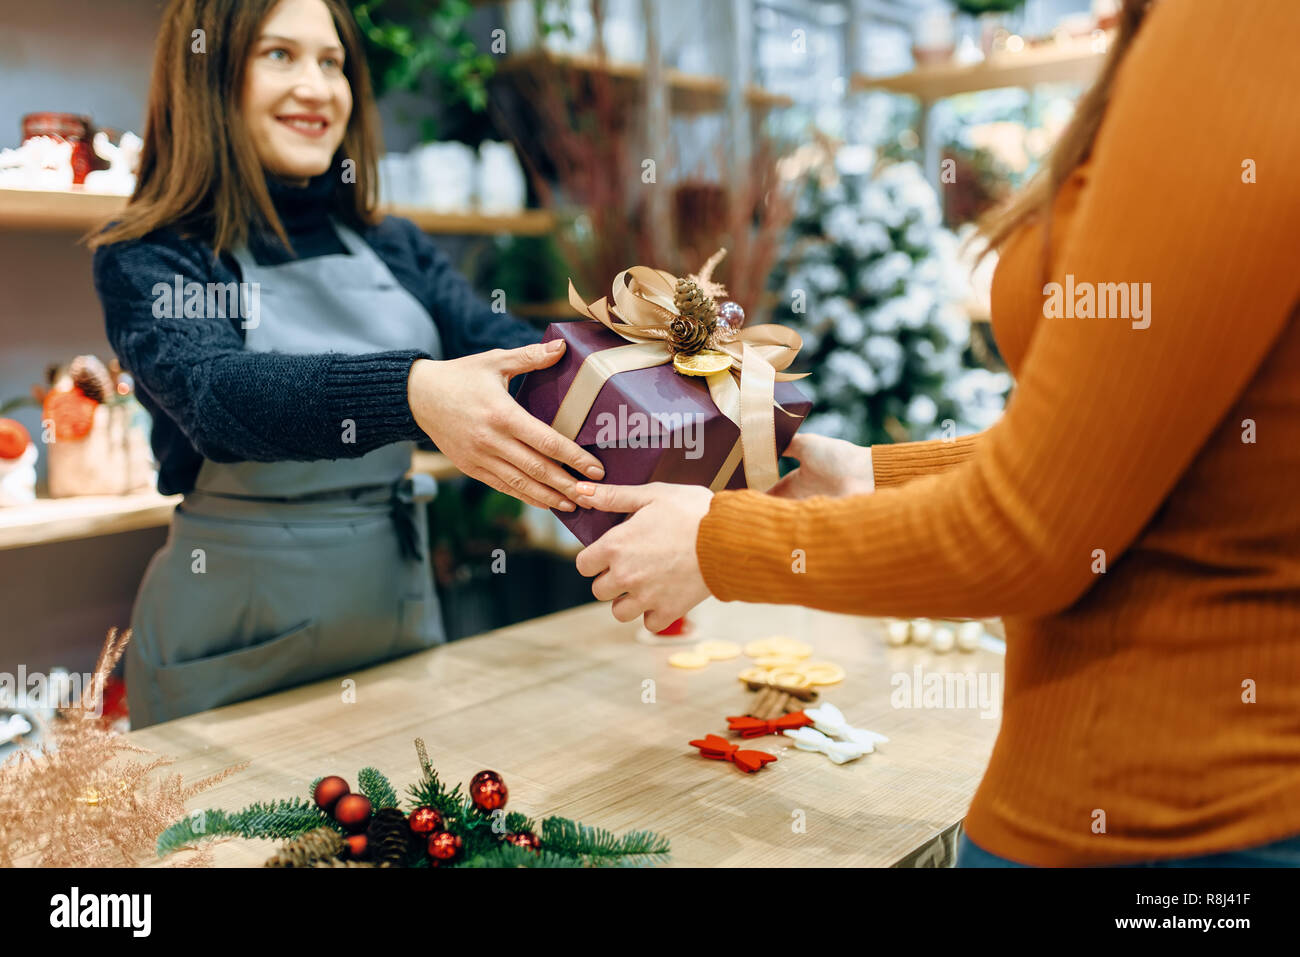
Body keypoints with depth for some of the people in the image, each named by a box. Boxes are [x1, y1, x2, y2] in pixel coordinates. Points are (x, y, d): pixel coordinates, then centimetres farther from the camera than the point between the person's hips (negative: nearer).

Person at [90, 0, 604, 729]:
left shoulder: (393, 247, 6)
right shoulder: (149, 258, -8)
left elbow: (503, 347, -6)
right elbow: (216, 394, -27)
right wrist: (412, 392, -45)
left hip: (400, 608, 5)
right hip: (234, 643, -4)